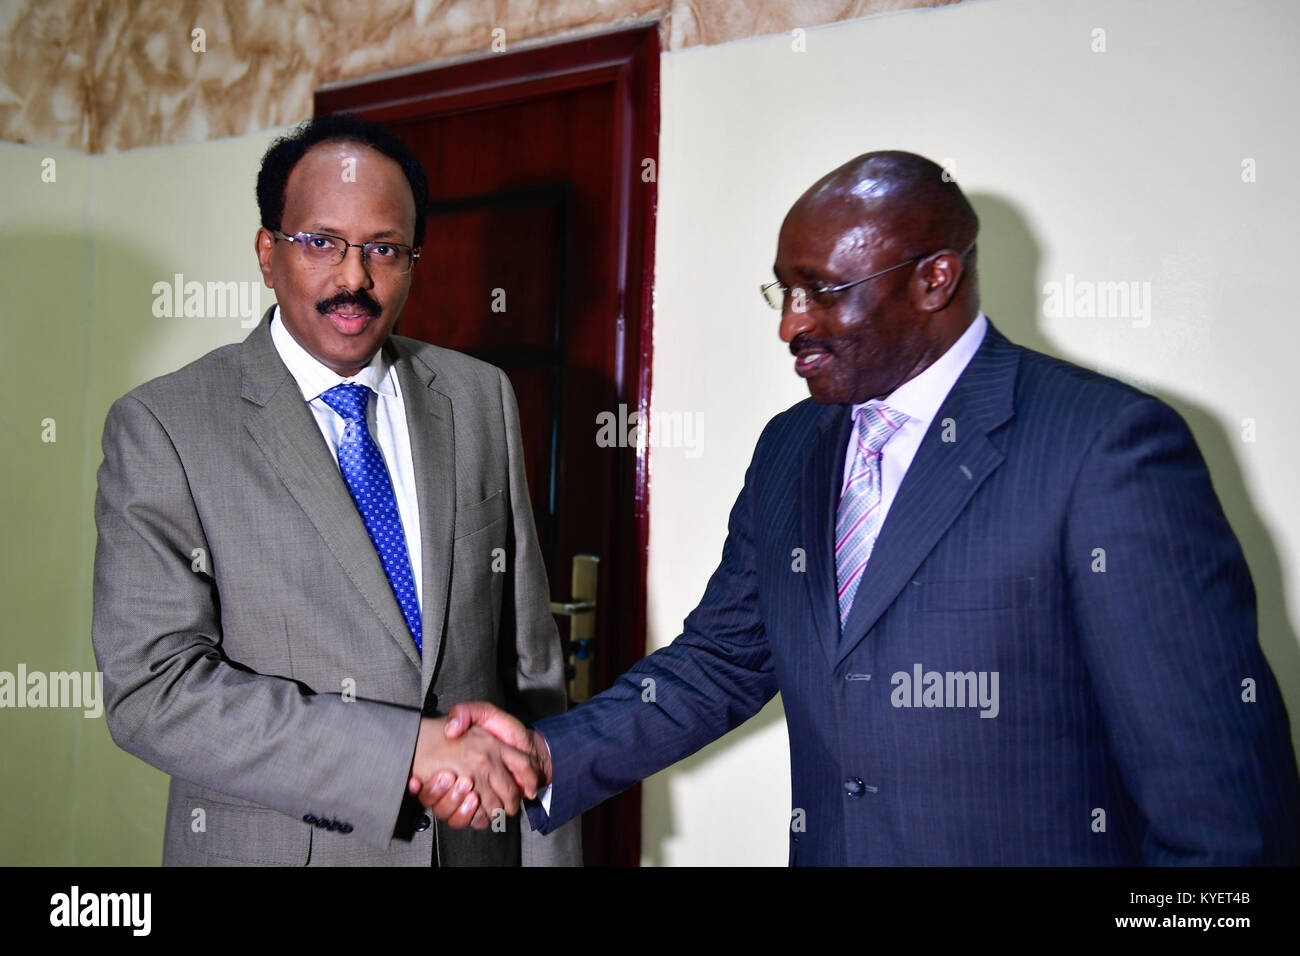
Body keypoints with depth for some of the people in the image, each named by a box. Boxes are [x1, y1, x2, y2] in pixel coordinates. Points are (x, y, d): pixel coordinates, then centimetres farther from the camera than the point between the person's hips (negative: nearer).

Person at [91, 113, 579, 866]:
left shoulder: (481, 401, 0)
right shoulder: (162, 427, -11)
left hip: (475, 839, 4)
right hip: (271, 845, -3)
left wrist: (549, 851, -1)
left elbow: (530, 657, 1)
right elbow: (150, 688, -17)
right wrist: (406, 750, -23)